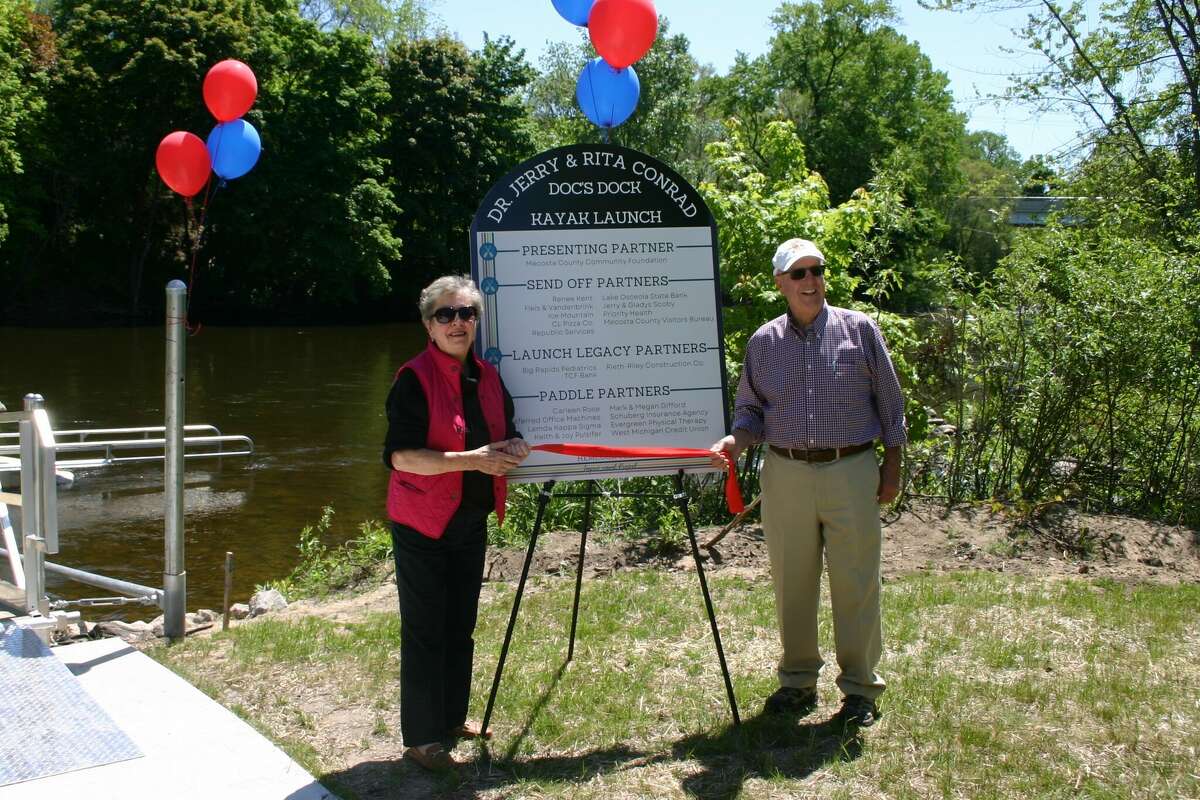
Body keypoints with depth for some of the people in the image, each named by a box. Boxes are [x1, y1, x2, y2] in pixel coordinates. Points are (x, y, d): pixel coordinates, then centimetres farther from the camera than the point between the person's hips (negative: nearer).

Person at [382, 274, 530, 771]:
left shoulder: (488, 377, 7)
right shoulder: (415, 379, -14)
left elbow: (505, 432, 20)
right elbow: (401, 454, -22)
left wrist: (513, 448, -4)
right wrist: (473, 459, -28)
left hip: (471, 523, 7)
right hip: (423, 525, -7)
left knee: (460, 627, 17)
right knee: (425, 631, 0)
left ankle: (452, 720, 32)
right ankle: (421, 739, 11)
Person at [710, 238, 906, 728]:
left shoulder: (859, 330, 3)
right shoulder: (764, 342, 7)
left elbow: (890, 403, 5)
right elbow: (751, 410, 11)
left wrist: (892, 466, 2)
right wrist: (735, 441, -9)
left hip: (851, 471, -2)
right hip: (785, 474, 2)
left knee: (856, 583, 2)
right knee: (792, 583, 9)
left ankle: (860, 688, 16)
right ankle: (798, 682, 24)